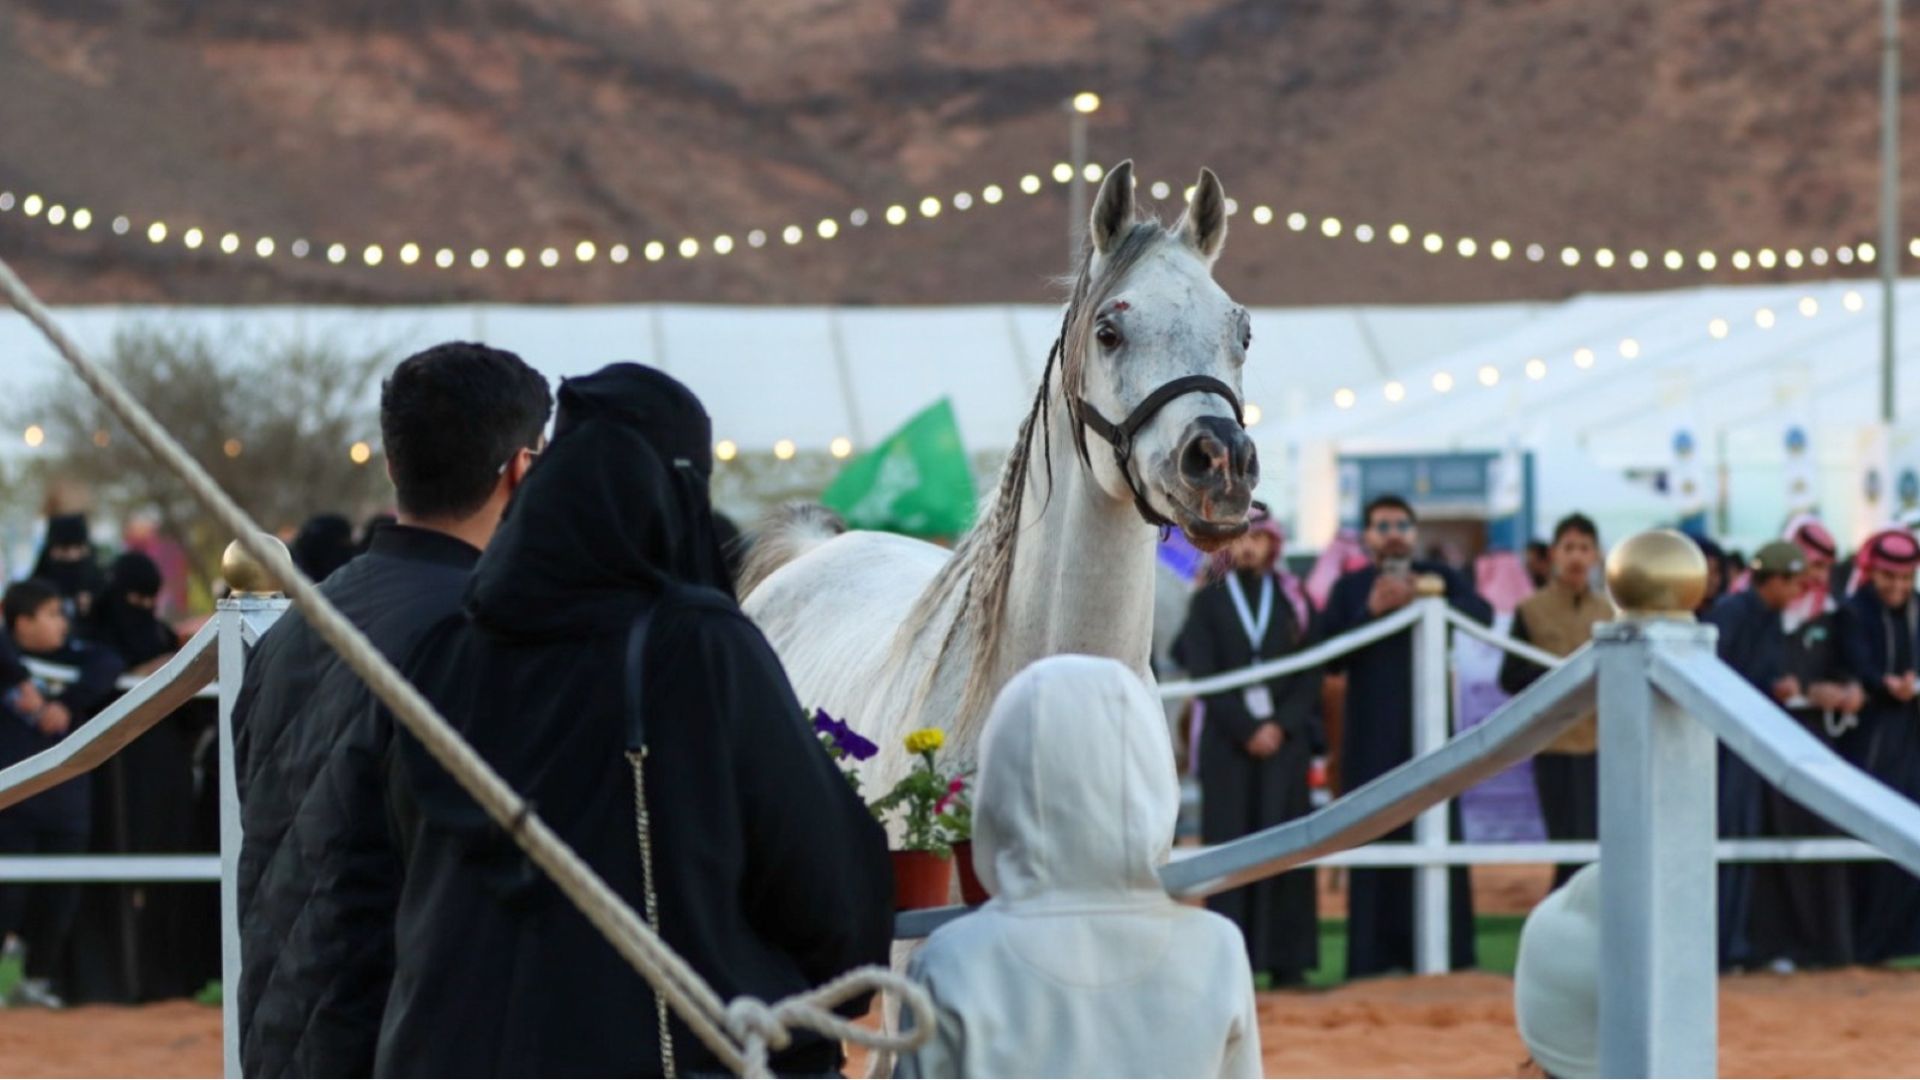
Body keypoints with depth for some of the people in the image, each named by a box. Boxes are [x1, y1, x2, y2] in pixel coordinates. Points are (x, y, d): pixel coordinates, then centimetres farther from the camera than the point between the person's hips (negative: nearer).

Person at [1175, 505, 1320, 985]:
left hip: (1284, 740, 1)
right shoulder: (1208, 603, 7)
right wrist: (1246, 730, -11)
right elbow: (1204, 674, -1)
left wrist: (1282, 725, -9)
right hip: (1227, 742, -1)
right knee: (1230, 843, -4)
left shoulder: (1294, 600, 10)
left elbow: (1311, 673, 5)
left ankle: (1285, 962, -2)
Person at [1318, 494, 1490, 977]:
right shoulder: (1350, 589, 9)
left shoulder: (1439, 579, 10)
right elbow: (1329, 655, -3)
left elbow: (1482, 614, -9)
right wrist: (1370, 610, -16)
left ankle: (1447, 953, -2)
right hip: (1371, 741, 0)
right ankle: (1373, 958, -3)